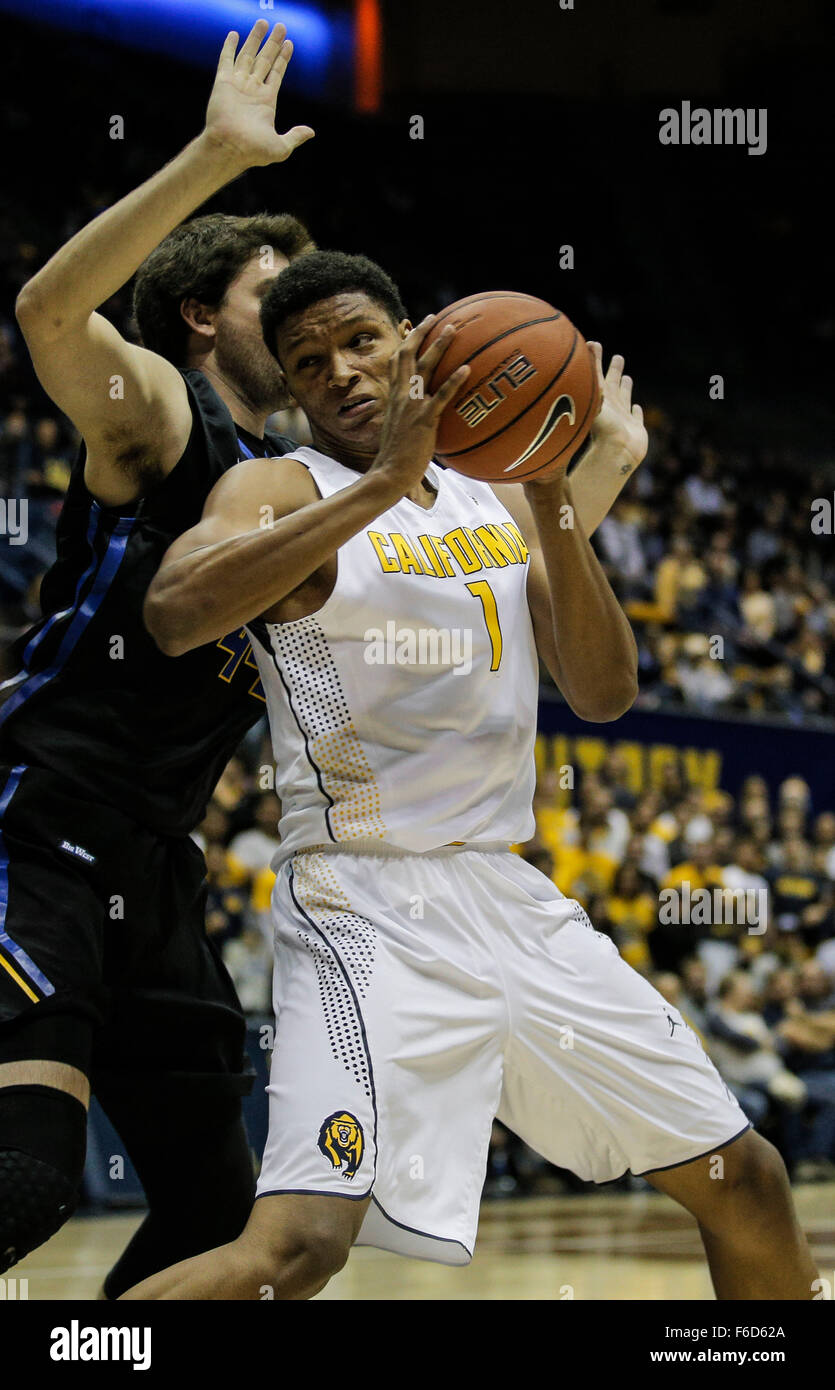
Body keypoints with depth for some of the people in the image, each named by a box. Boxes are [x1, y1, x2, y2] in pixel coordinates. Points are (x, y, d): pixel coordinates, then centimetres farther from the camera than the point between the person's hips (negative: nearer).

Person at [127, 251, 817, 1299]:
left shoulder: (500, 504, 14)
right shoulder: (281, 491, -4)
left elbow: (603, 693, 4)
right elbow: (174, 612, -27)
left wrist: (554, 496, -8)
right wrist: (383, 479, -28)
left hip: (509, 892, 7)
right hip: (367, 903, -7)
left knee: (747, 1187, 12)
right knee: (304, 1240, -28)